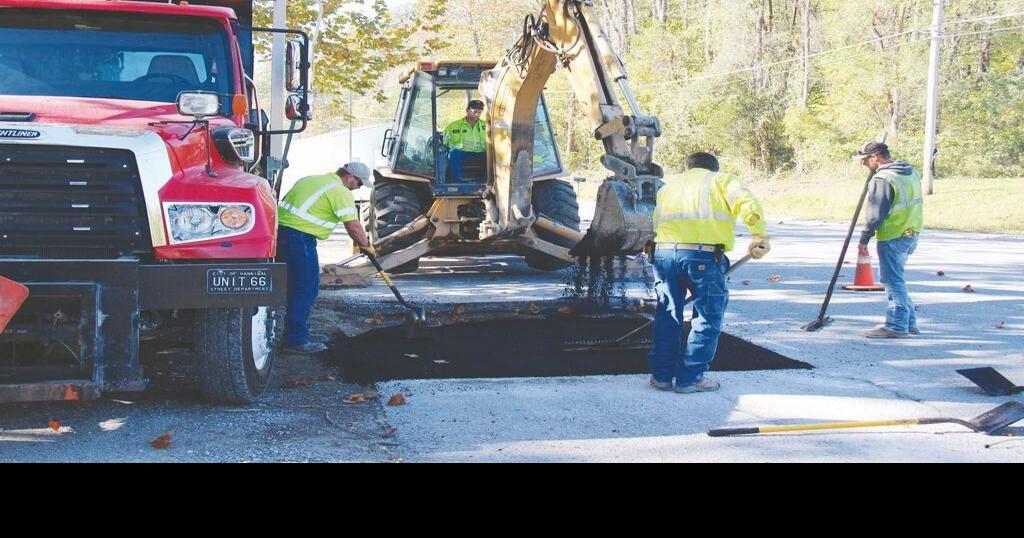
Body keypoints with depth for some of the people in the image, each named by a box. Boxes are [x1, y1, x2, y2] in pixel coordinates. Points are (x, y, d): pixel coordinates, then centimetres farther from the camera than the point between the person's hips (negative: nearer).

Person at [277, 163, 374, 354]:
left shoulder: (313, 180, 23)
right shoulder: (340, 192, -6)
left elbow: (284, 201, 25)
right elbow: (353, 226, -12)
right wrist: (365, 244, 4)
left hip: (280, 229, 10)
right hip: (299, 237, -10)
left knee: (297, 286, 18)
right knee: (305, 288, -4)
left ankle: (300, 332, 26)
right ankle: (295, 340, -3)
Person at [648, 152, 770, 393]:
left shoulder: (669, 185, 28)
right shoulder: (722, 180, 14)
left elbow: (657, 222, 19)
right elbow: (747, 203, -5)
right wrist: (760, 236, -13)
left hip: (664, 252, 4)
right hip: (704, 255, -4)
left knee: (667, 316, 16)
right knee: (707, 319, 8)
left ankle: (661, 375, 21)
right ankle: (690, 378, 9)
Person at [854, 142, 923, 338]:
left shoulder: (883, 179, -16)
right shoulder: (911, 172, 12)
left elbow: (875, 214, -16)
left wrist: (864, 240, -9)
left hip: (893, 237, -9)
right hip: (911, 234, 9)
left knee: (893, 281, -2)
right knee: (897, 279, 19)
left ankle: (897, 326, 2)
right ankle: (909, 322, 23)